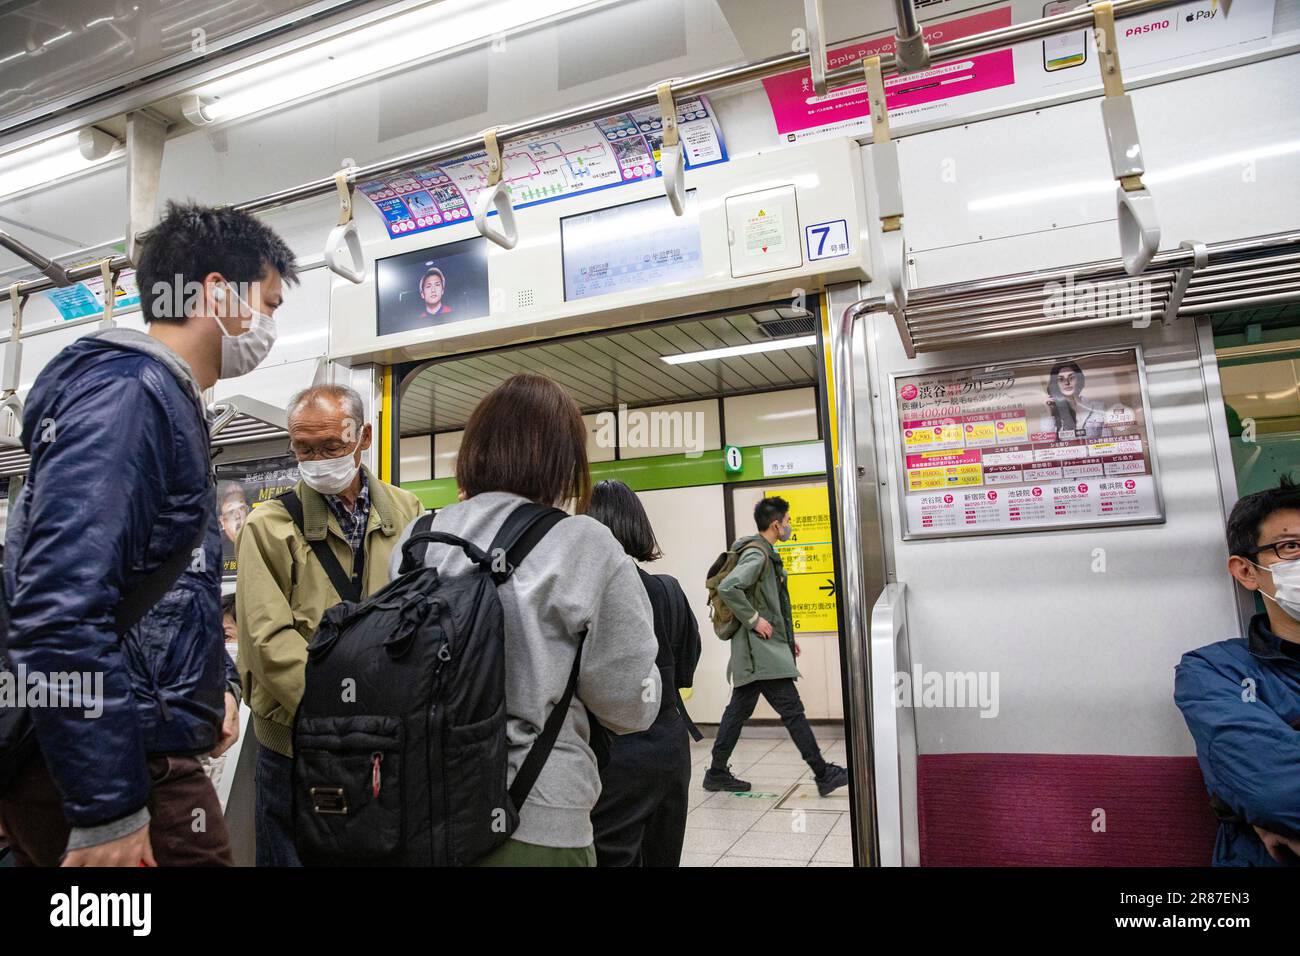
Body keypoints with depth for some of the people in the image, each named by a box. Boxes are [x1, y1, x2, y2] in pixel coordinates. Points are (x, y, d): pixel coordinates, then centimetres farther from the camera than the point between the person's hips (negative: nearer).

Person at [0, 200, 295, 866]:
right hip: (103, 767, -10)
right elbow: (59, 606, -27)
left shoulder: (169, 401, 16)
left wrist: (217, 681, 16)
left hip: (147, 745, 10)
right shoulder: (126, 390, -17)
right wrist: (106, 810, -24)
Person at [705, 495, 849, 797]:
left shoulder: (765, 554, 17)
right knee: (792, 710, -5)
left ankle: (717, 773, 20)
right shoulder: (757, 554, -15)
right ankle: (824, 774, 2)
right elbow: (727, 588, -29)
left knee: (739, 709, 13)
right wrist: (754, 620, -22)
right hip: (761, 650, -10)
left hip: (764, 649, 10)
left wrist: (787, 638, 20)